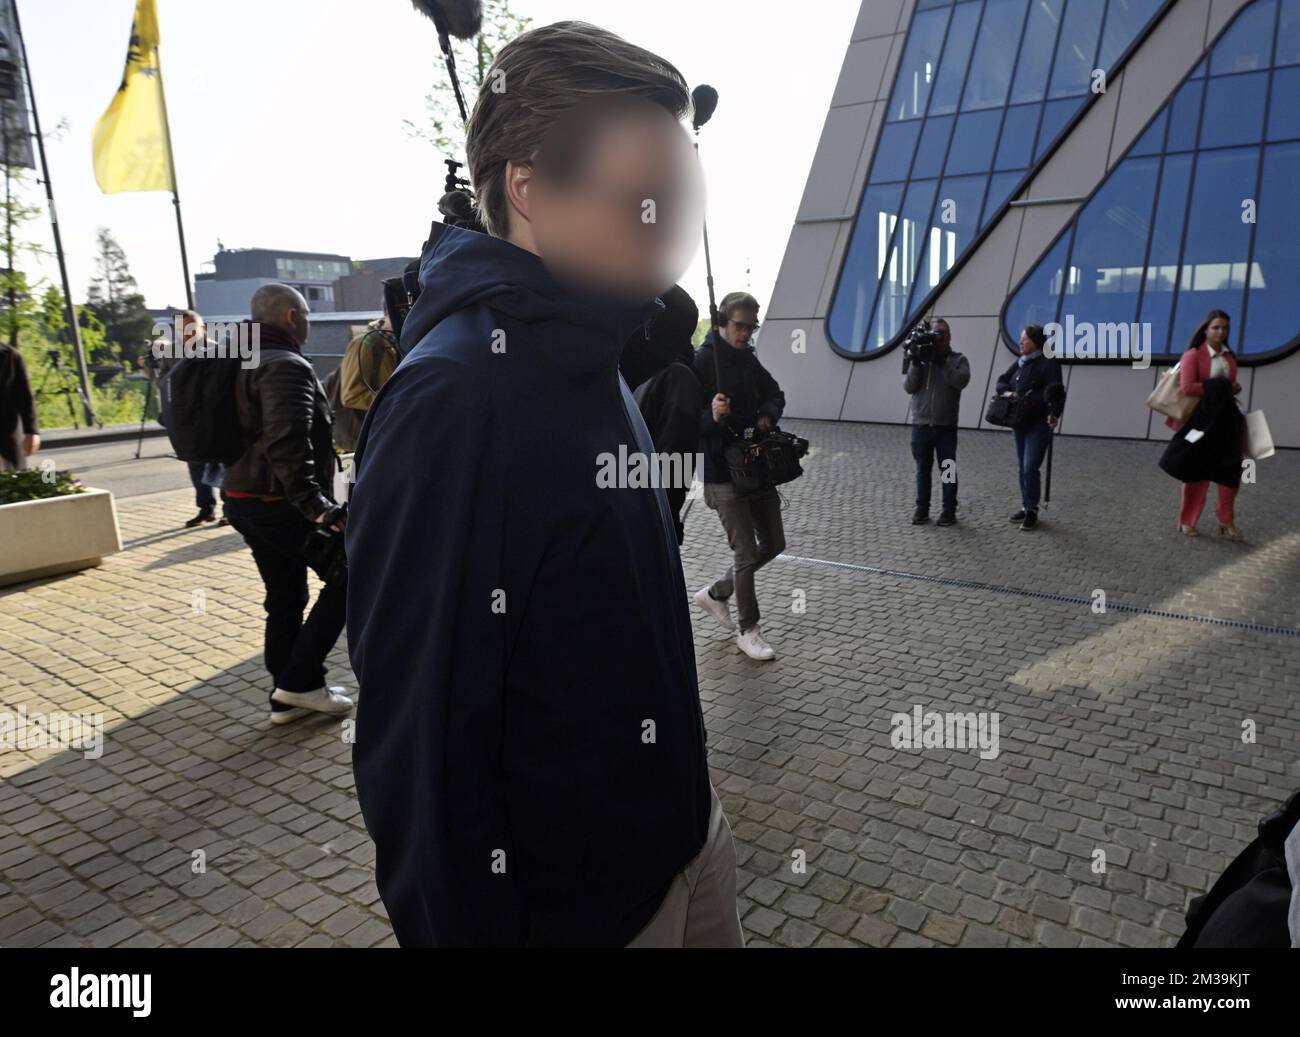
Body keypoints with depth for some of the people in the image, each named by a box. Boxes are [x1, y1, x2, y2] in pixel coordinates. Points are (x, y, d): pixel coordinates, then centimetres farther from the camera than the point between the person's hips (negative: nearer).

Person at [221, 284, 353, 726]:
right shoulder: (286, 366, -16)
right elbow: (287, 445, -29)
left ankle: (286, 697, 22)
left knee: (285, 597, 16)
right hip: (280, 502, -10)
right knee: (347, 573, 3)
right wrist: (317, 506, -29)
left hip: (243, 498, 10)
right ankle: (300, 680, 3)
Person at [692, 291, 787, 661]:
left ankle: (715, 593, 32)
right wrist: (712, 416, -37)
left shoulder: (748, 357, 9)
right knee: (747, 554, -2)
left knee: (773, 544, 14)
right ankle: (747, 630, 18)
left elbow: (775, 394, 19)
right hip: (724, 473, -8)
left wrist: (768, 415, -2)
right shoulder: (702, 360, -13)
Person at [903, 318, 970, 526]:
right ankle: (922, 509, 16)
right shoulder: (920, 357, 7)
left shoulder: (958, 360, 3)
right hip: (921, 425, 2)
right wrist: (915, 364, -14)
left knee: (948, 470, 3)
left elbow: (961, 381, -17)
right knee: (923, 470, 8)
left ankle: (949, 510, 11)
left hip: (946, 426, -2)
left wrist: (941, 362, -19)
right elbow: (908, 387, -2)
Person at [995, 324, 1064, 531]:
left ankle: (1032, 511, -3)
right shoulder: (1020, 362, 10)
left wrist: (1054, 414, -33)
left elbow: (1056, 391, -18)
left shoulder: (1048, 363, -10)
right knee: (1022, 467, 11)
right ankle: (1026, 507, 21)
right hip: (1020, 423, 7)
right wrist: (1007, 392, -6)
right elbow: (1002, 381, 17)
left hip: (1039, 424, -7)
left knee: (1030, 467, -12)